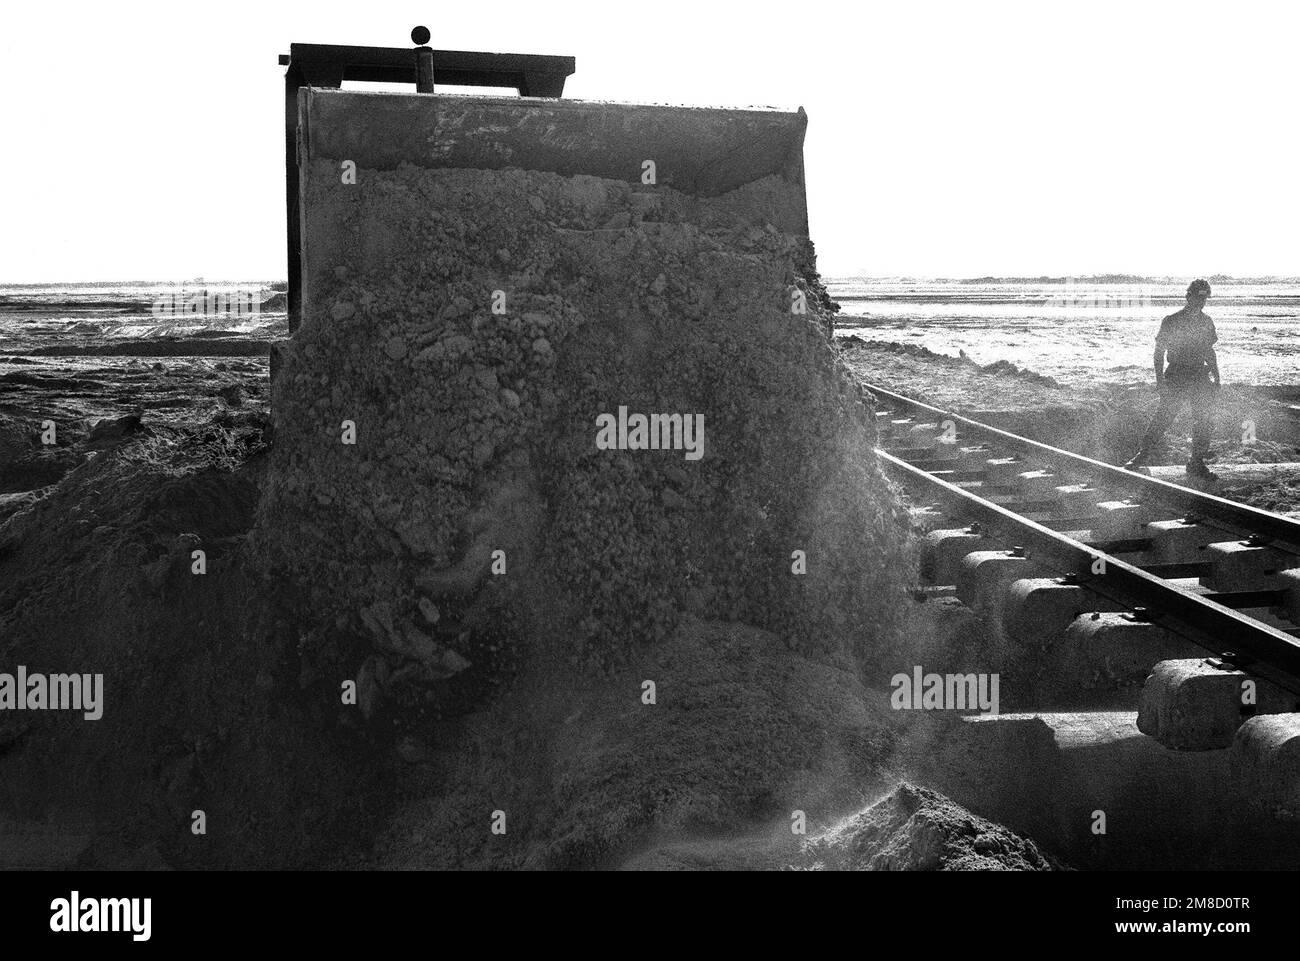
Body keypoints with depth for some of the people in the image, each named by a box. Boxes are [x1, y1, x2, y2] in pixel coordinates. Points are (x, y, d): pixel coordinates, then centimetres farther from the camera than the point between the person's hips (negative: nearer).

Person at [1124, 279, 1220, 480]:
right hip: (1175, 377, -4)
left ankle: (1197, 464, 5)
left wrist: (1216, 376, 15)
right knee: (1163, 417, -6)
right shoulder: (1171, 322, -1)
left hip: (1200, 376, 4)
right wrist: (1160, 379, -8)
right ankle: (1144, 455, 6)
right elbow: (1159, 352, 0)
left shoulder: (1206, 322, 12)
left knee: (1204, 419, -2)